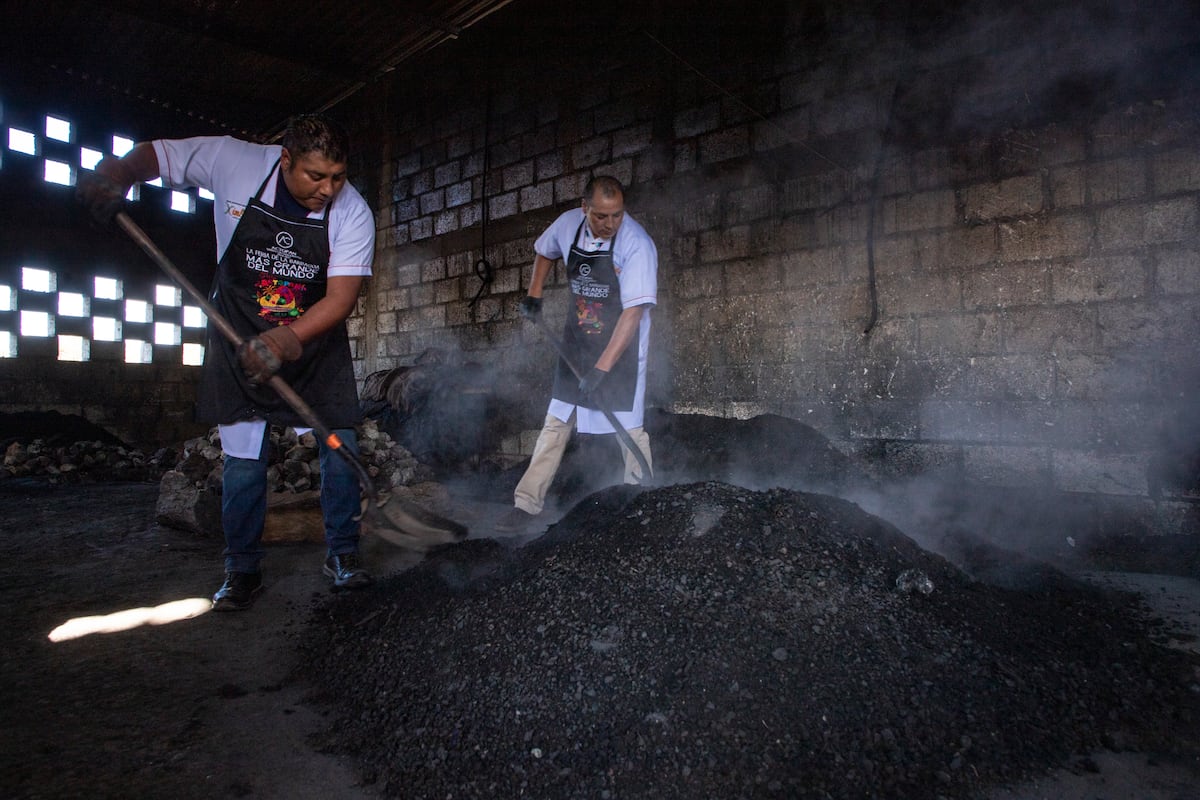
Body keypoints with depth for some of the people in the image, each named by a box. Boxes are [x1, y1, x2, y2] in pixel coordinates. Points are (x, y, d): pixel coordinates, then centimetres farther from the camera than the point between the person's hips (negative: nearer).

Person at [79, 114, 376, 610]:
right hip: (239, 338, 0)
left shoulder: (354, 213, -18)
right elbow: (153, 153, 0)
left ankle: (342, 554, 15)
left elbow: (341, 298, -22)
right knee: (242, 460, 3)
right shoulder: (231, 162, -15)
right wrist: (116, 172, -23)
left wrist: (285, 339, -35)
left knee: (340, 448, -3)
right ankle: (242, 571, 18)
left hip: (315, 338, 0)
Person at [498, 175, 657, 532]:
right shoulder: (568, 224, -5)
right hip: (576, 343, 5)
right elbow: (544, 251, 20)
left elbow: (634, 311, -25)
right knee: (555, 425, 6)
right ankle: (527, 504, 12)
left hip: (621, 348, -4)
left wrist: (602, 368, -29)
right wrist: (534, 295, 8)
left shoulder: (637, 244, -21)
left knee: (629, 429, 0)